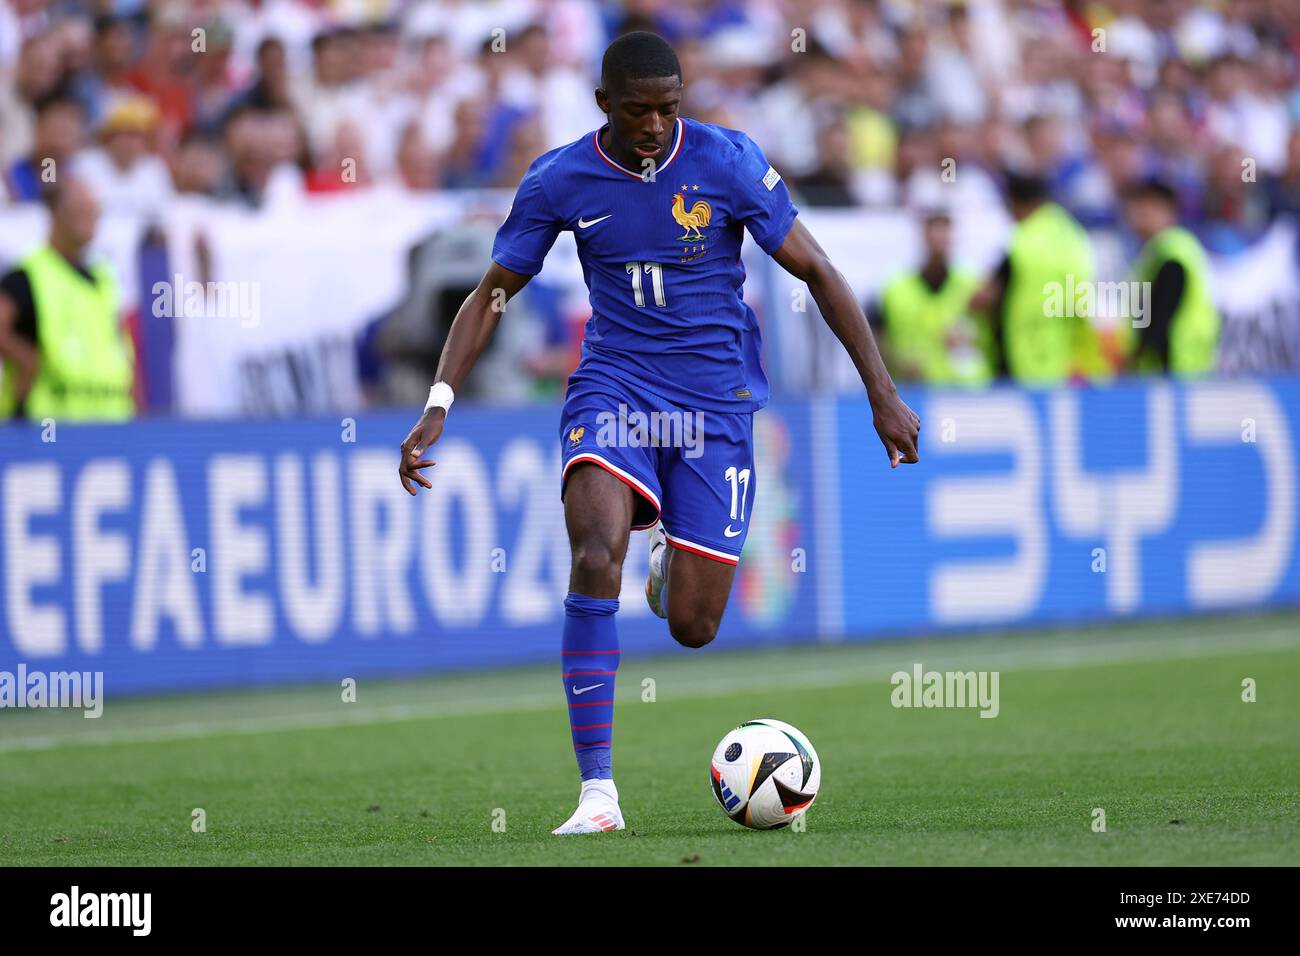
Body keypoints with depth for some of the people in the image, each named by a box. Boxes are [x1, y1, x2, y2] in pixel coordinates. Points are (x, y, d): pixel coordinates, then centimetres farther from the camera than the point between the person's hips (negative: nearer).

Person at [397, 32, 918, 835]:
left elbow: (817, 272, -3)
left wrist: (884, 393, -7)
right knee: (596, 558, -27)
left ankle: (673, 555, 41)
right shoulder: (559, 181, -4)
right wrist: (438, 406, -7)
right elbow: (493, 294, 5)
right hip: (614, 386, 0)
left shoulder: (728, 162, -9)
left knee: (692, 627, -1)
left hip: (715, 399, 0)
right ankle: (598, 794, -24)